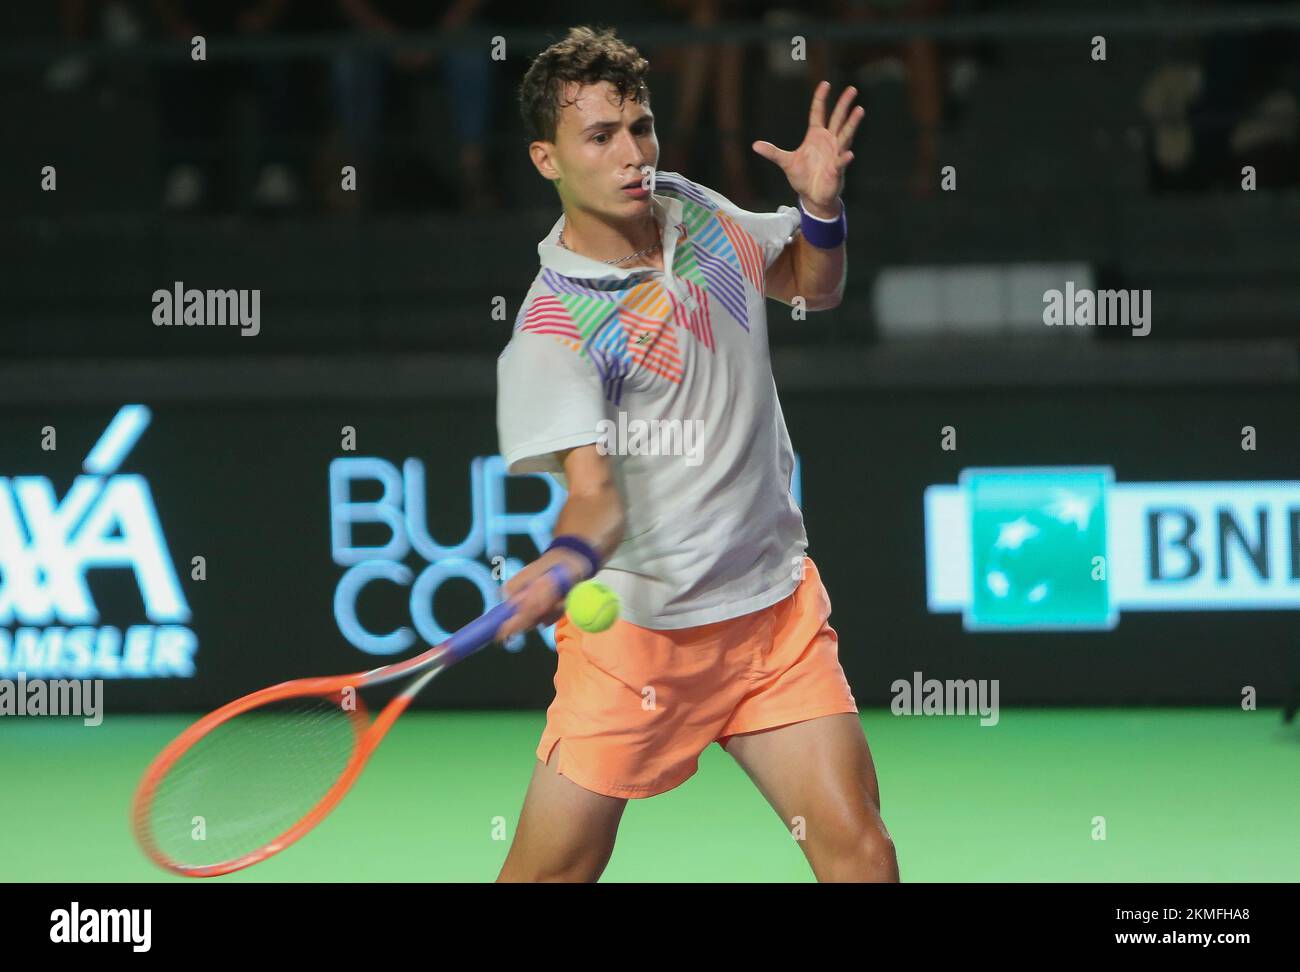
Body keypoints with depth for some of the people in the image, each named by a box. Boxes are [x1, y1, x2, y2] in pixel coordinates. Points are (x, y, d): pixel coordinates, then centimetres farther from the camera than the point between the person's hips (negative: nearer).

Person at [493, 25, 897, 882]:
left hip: (778, 607, 5)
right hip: (635, 629, -5)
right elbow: (595, 494, -24)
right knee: (551, 870, -4)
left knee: (856, 846, -7)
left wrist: (822, 207, -1)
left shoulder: (692, 210, 5)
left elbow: (813, 287, 21)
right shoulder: (551, 332, -16)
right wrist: (568, 562, -46)